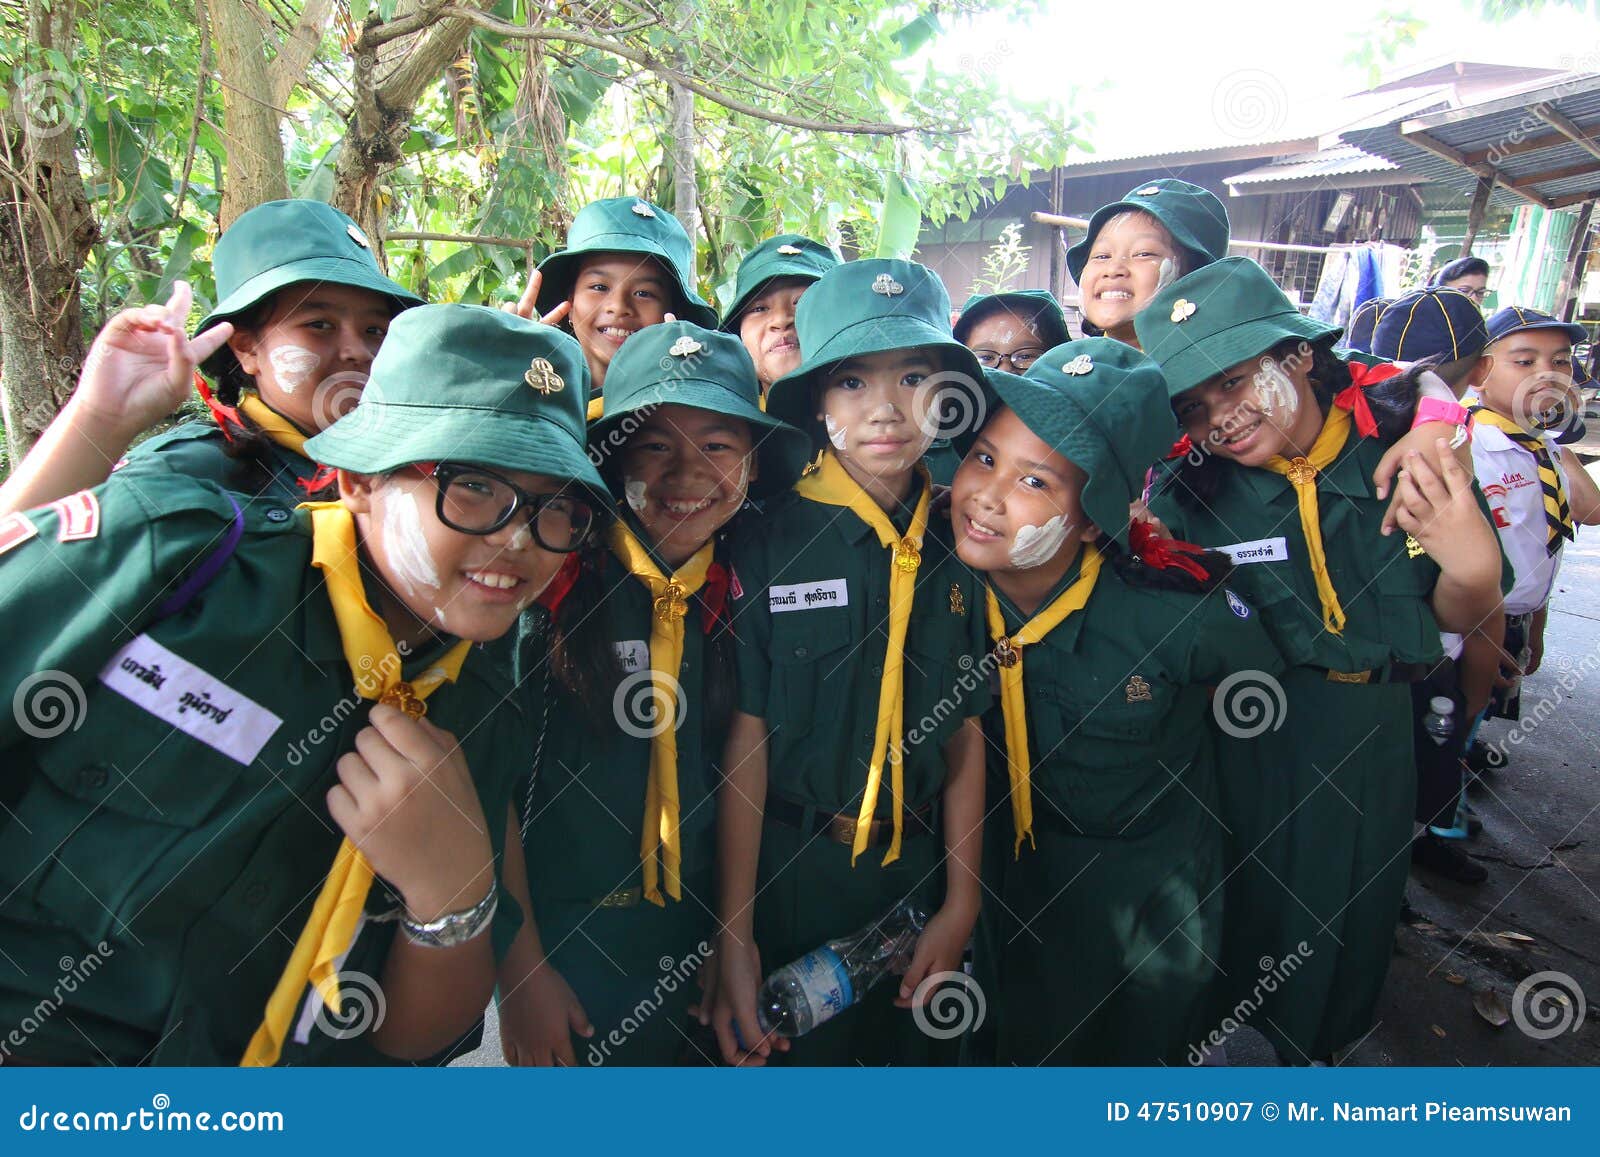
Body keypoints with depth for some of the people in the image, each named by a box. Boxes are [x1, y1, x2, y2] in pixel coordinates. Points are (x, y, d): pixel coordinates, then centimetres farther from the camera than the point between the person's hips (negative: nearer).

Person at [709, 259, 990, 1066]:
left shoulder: (959, 545, -3)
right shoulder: (769, 541, -14)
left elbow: (964, 732, 0)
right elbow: (746, 740, -15)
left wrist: (960, 903, -1)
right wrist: (733, 934, -14)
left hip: (917, 870, 4)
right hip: (786, 871, -3)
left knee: (905, 1048, 24)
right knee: (787, 1057, 18)